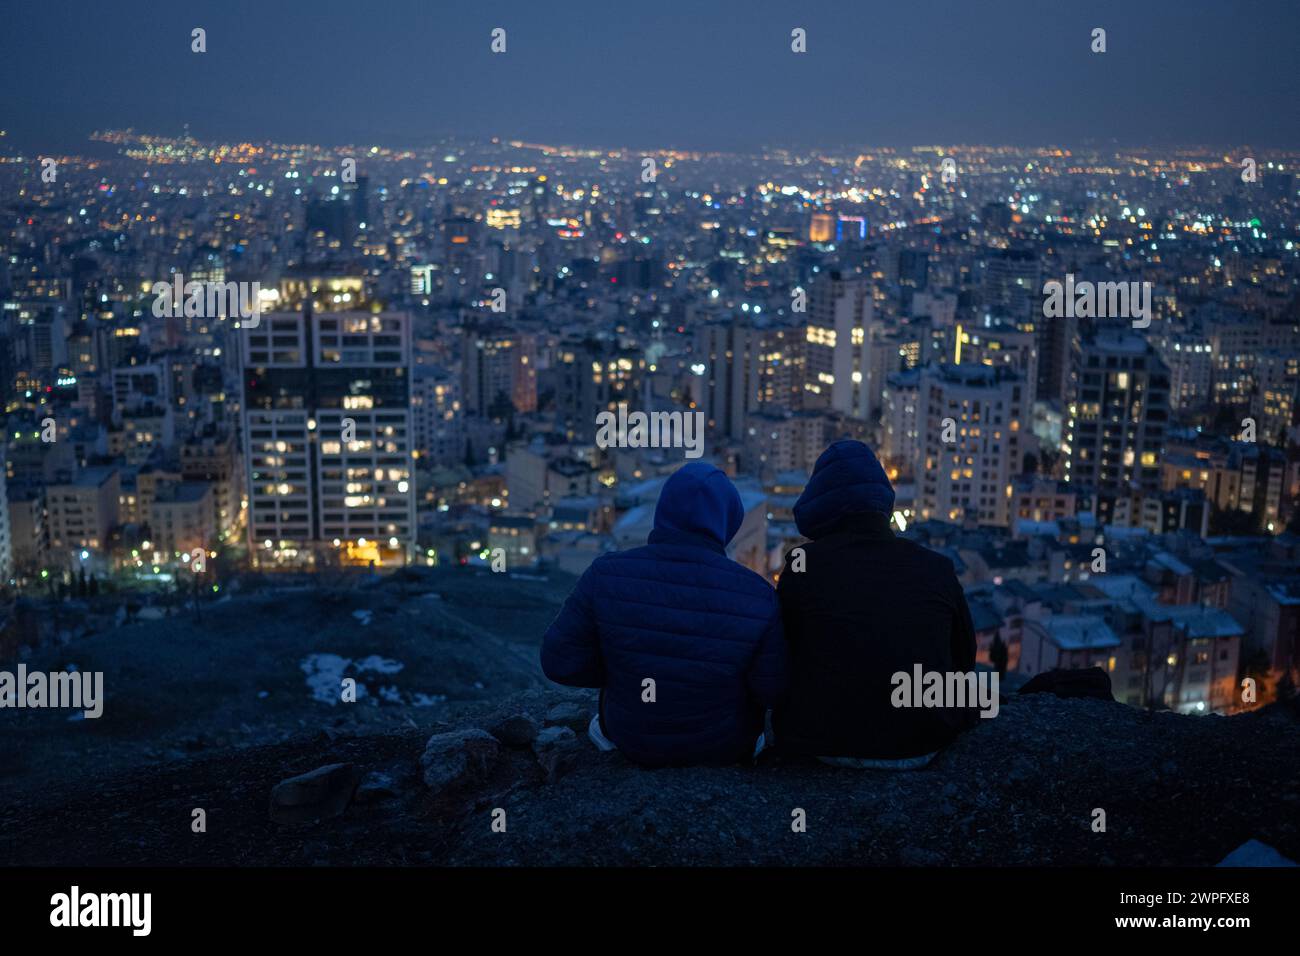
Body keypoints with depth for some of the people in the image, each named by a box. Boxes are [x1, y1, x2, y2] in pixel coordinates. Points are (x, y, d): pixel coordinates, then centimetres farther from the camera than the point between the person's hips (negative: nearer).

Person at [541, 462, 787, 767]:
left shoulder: (607, 574, -22)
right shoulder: (757, 595, -24)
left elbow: (561, 661, -15)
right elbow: (773, 690, -14)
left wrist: (628, 668, 2)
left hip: (635, 737, 1)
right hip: (723, 746, 0)